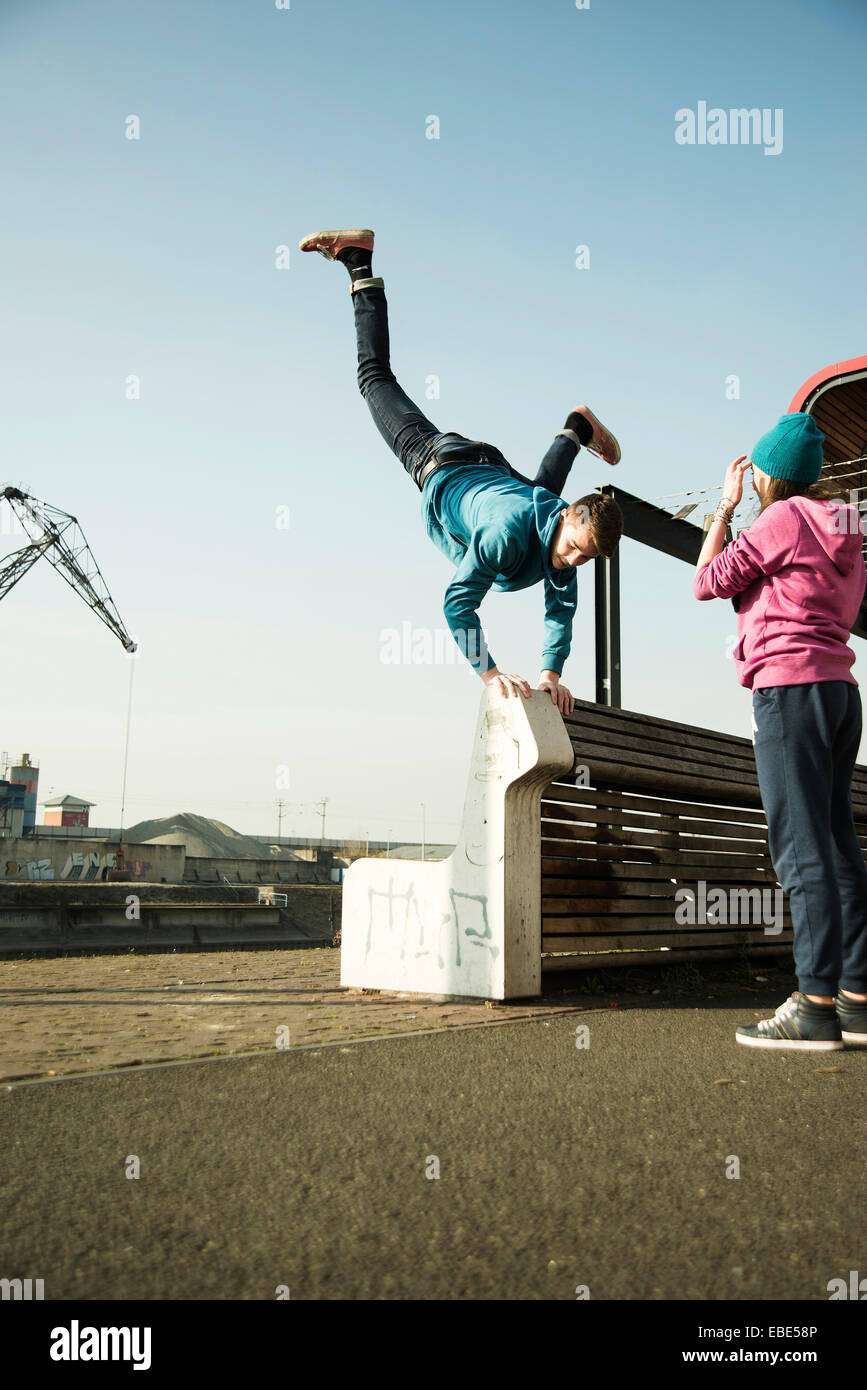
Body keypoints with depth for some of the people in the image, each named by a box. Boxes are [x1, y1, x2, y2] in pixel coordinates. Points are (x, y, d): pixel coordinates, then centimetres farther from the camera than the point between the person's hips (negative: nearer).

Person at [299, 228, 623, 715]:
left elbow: (561, 609, -18)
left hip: (495, 470, 4)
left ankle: (577, 427, 62)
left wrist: (551, 673, -25)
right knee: (375, 374, 16)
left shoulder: (566, 529, -29)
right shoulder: (507, 531, -46)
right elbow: (458, 603, -42)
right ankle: (359, 261, 26)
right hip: (441, 466, -4)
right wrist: (490, 673, -43)